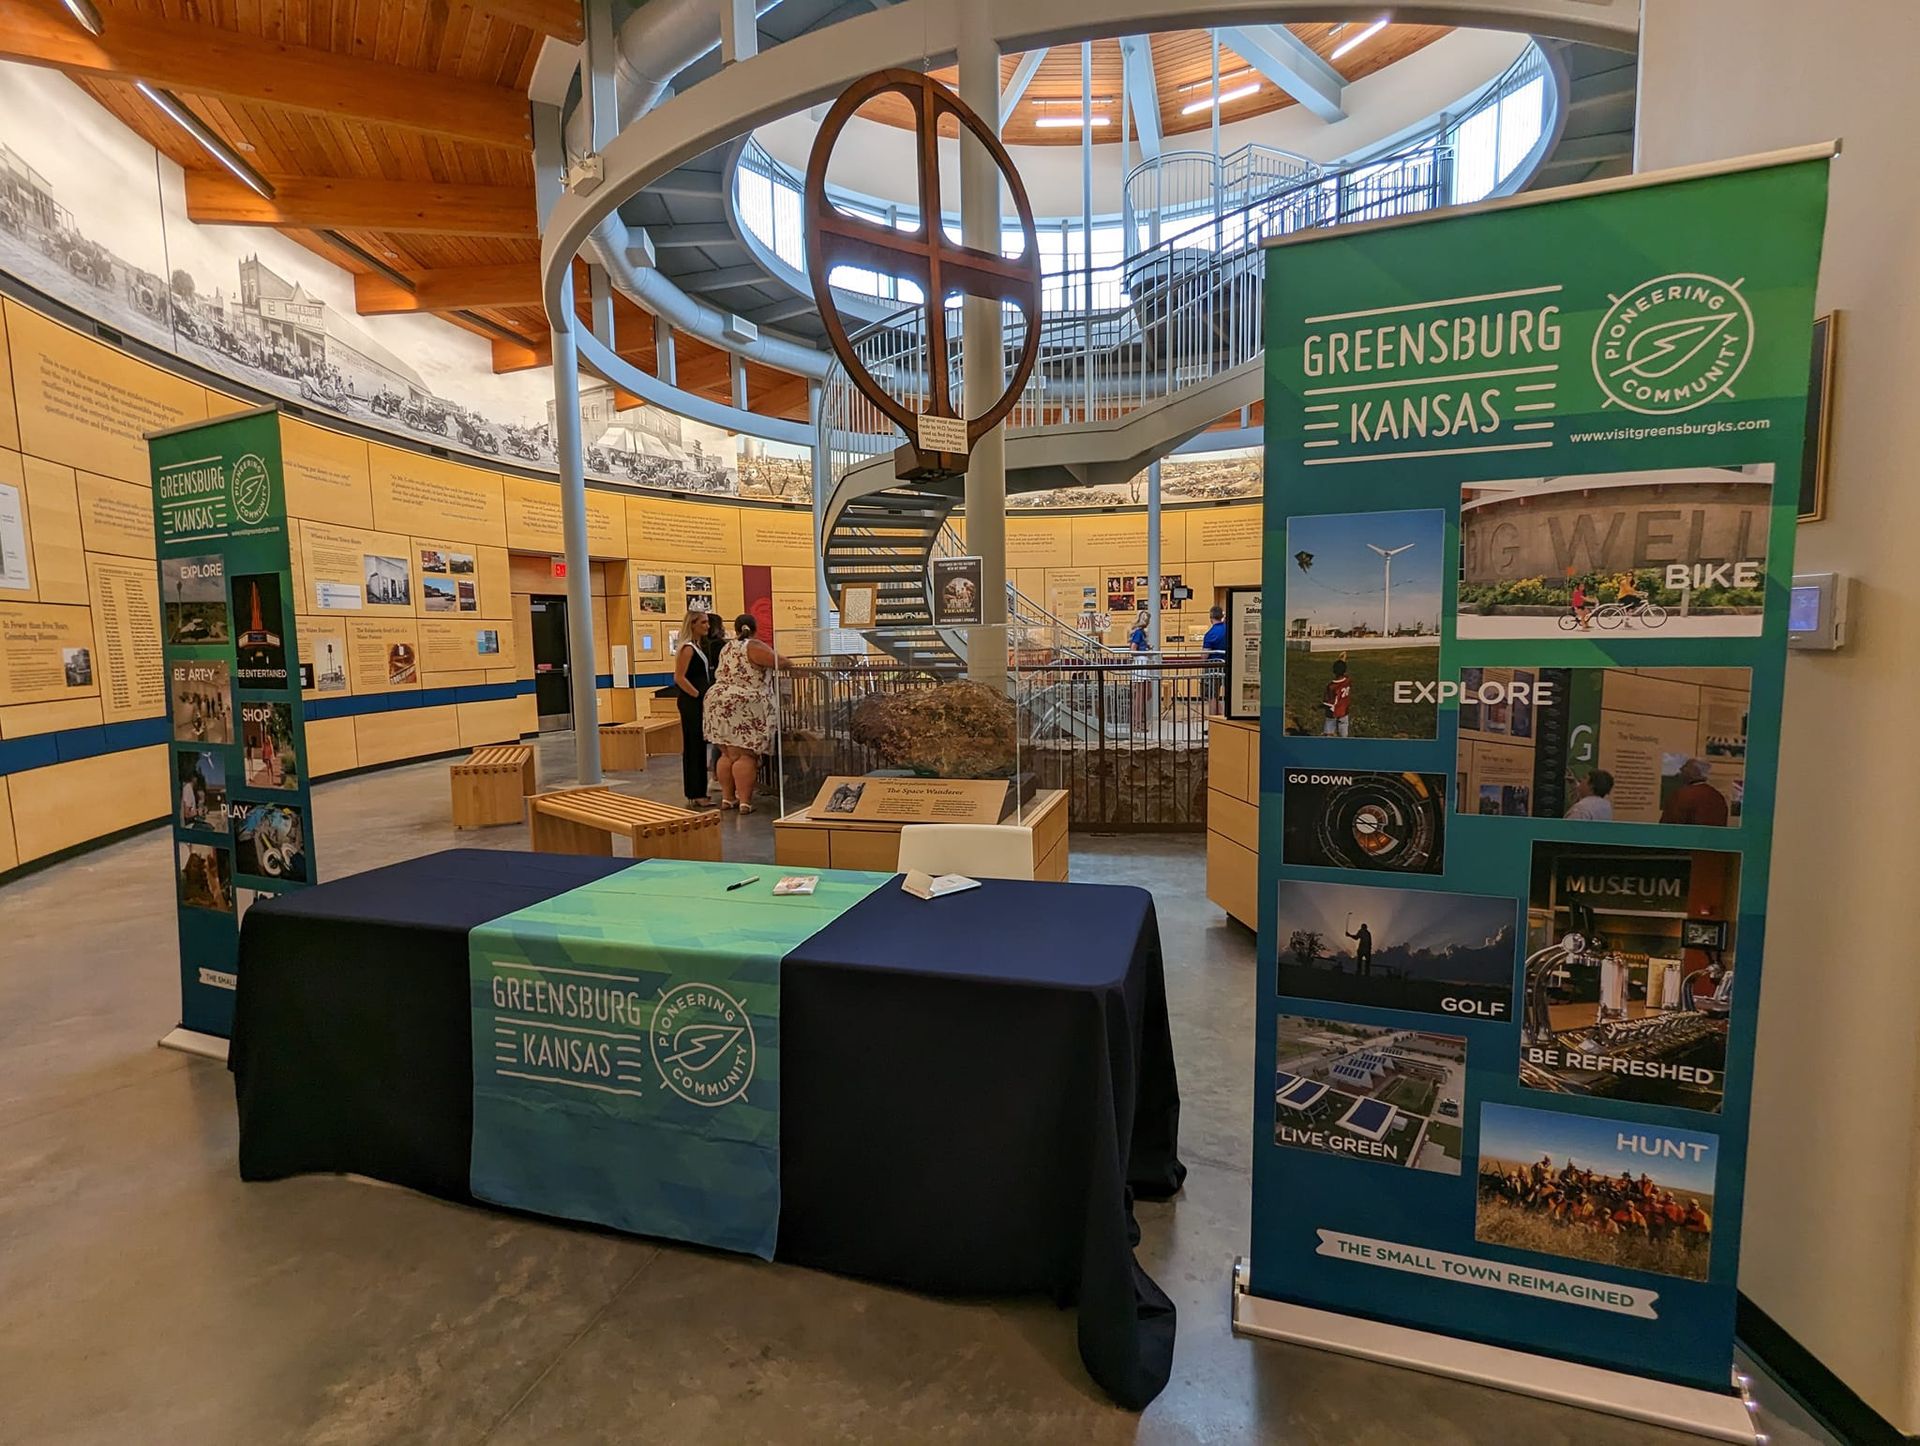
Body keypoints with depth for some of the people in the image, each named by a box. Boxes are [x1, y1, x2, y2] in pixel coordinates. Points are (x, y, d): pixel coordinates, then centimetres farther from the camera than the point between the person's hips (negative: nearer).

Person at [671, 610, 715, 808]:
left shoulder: (698, 646, 15)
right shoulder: (688, 648, -13)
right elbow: (679, 678, -20)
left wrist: (706, 696, 12)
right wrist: (700, 695, -20)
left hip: (698, 702, 9)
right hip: (691, 702, -9)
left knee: (699, 746, 14)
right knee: (693, 746, -5)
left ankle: (699, 790, 23)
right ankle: (695, 794, 0)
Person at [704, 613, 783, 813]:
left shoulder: (729, 647, 16)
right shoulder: (754, 647, -7)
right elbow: (780, 662, -15)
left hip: (720, 703, 7)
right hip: (744, 708, -7)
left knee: (728, 755, 12)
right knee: (746, 756, -6)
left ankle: (727, 797, 16)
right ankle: (745, 801, -8)